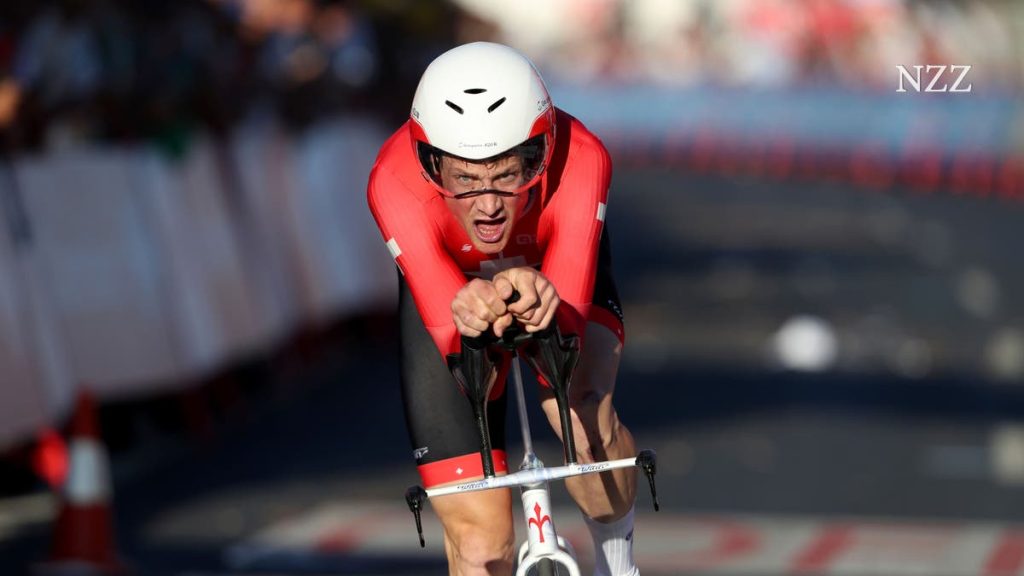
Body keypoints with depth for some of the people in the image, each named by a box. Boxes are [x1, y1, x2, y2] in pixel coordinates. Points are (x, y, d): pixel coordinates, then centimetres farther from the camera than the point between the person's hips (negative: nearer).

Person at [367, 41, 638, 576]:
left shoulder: (580, 158, -38)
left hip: (553, 270, 0)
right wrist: (472, 313, -68)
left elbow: (568, 317, -45)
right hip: (448, 285, 0)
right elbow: (450, 334, -45)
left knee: (582, 411, -31)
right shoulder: (395, 182, -39)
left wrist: (538, 298, -67)